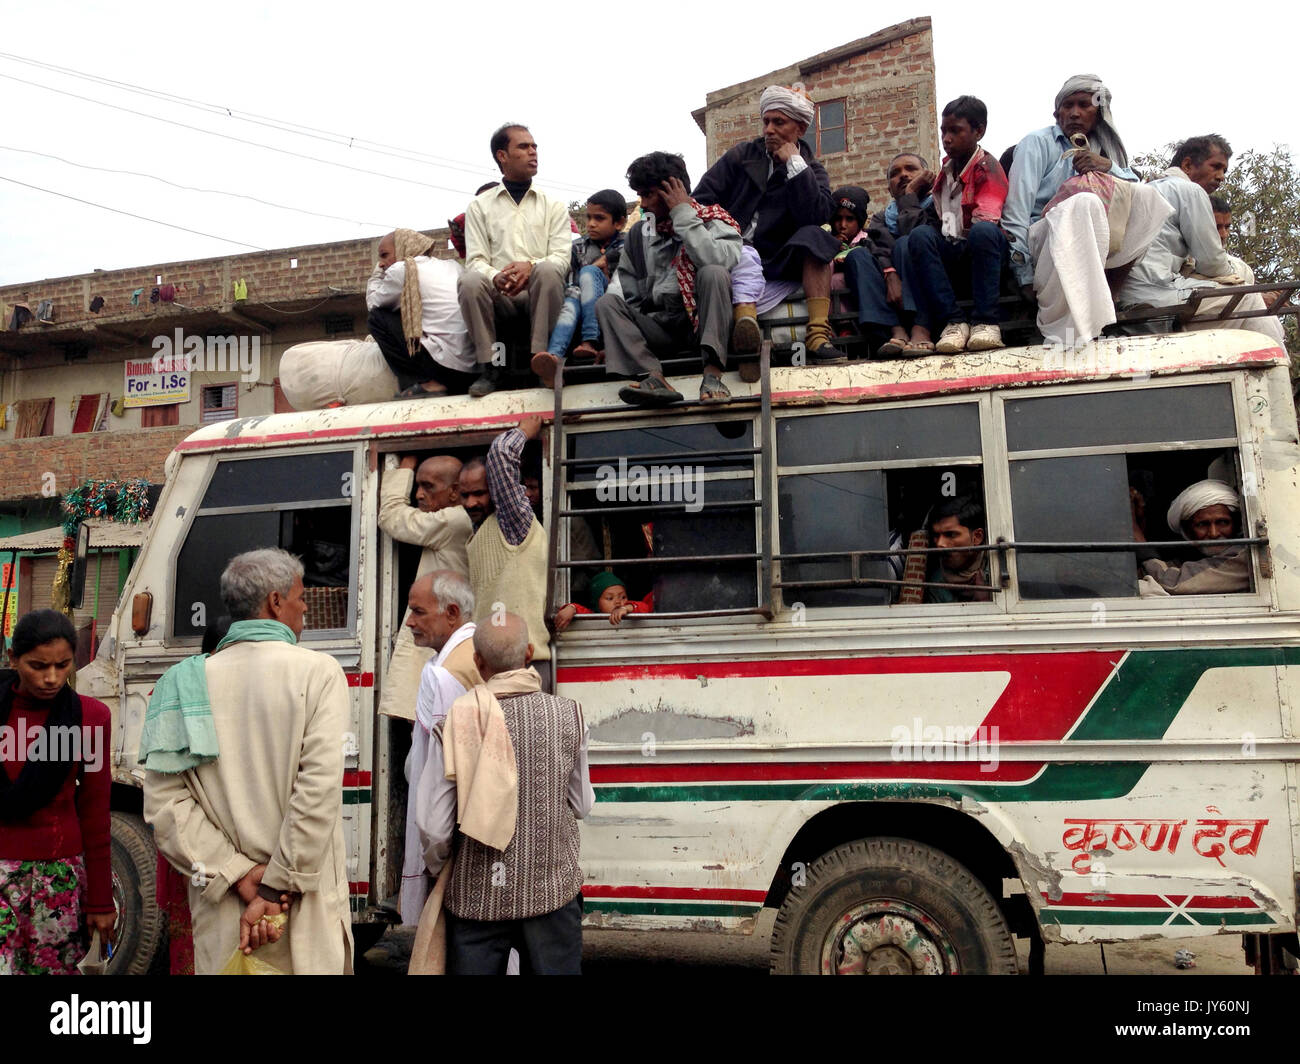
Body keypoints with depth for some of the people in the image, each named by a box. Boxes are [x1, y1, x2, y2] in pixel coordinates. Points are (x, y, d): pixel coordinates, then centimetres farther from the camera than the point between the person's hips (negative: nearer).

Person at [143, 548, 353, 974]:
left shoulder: (188, 682, 1)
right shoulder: (318, 672, -9)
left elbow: (163, 803, -6)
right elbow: (319, 790, -18)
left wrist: (240, 875, -7)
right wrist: (275, 888, -12)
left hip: (221, 912, 3)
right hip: (305, 907, -3)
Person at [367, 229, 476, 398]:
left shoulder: (401, 270, 1)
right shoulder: (453, 264, 18)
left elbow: (373, 304, 15)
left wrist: (377, 274, 31)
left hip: (448, 365, -7)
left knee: (377, 318, 7)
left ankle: (426, 383, -2)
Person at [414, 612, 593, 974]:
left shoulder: (454, 723, -12)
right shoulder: (567, 715, -9)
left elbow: (434, 826, -9)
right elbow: (581, 805, 2)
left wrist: (437, 865, 11)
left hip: (475, 896, 0)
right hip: (551, 889, 1)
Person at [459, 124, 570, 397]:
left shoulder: (554, 206, 15)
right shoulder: (480, 206, 14)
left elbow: (562, 257, 1)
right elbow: (475, 261, 3)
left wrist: (531, 266, -21)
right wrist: (495, 277, -22)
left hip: (540, 293, 0)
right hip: (499, 296, 0)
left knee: (548, 270, -33)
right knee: (471, 281, -31)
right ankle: (489, 368, -21)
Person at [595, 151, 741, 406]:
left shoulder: (714, 220, 2)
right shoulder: (639, 233, 17)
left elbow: (718, 261, -23)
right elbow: (627, 293, 15)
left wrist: (683, 214, -13)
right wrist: (616, 331, -3)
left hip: (703, 320, -4)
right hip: (661, 326, 4)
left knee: (713, 273, -30)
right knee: (607, 302, -15)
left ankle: (713, 375, -36)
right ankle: (654, 378, -37)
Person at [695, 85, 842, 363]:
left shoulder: (811, 170, 11)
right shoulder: (742, 155, 12)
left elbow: (817, 216, -12)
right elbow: (702, 201, 4)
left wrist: (795, 164, -12)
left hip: (778, 265, 1)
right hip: (730, 255, -1)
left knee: (815, 238, -25)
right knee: (746, 258, -34)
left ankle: (818, 335, -37)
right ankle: (745, 314, -62)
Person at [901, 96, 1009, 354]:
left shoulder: (987, 167, -1)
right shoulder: (945, 167, 19)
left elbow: (986, 221, -14)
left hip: (982, 254, -5)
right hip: (949, 251, 5)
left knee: (983, 231, -38)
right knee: (920, 235, -25)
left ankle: (986, 321, -32)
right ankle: (953, 321, -30)